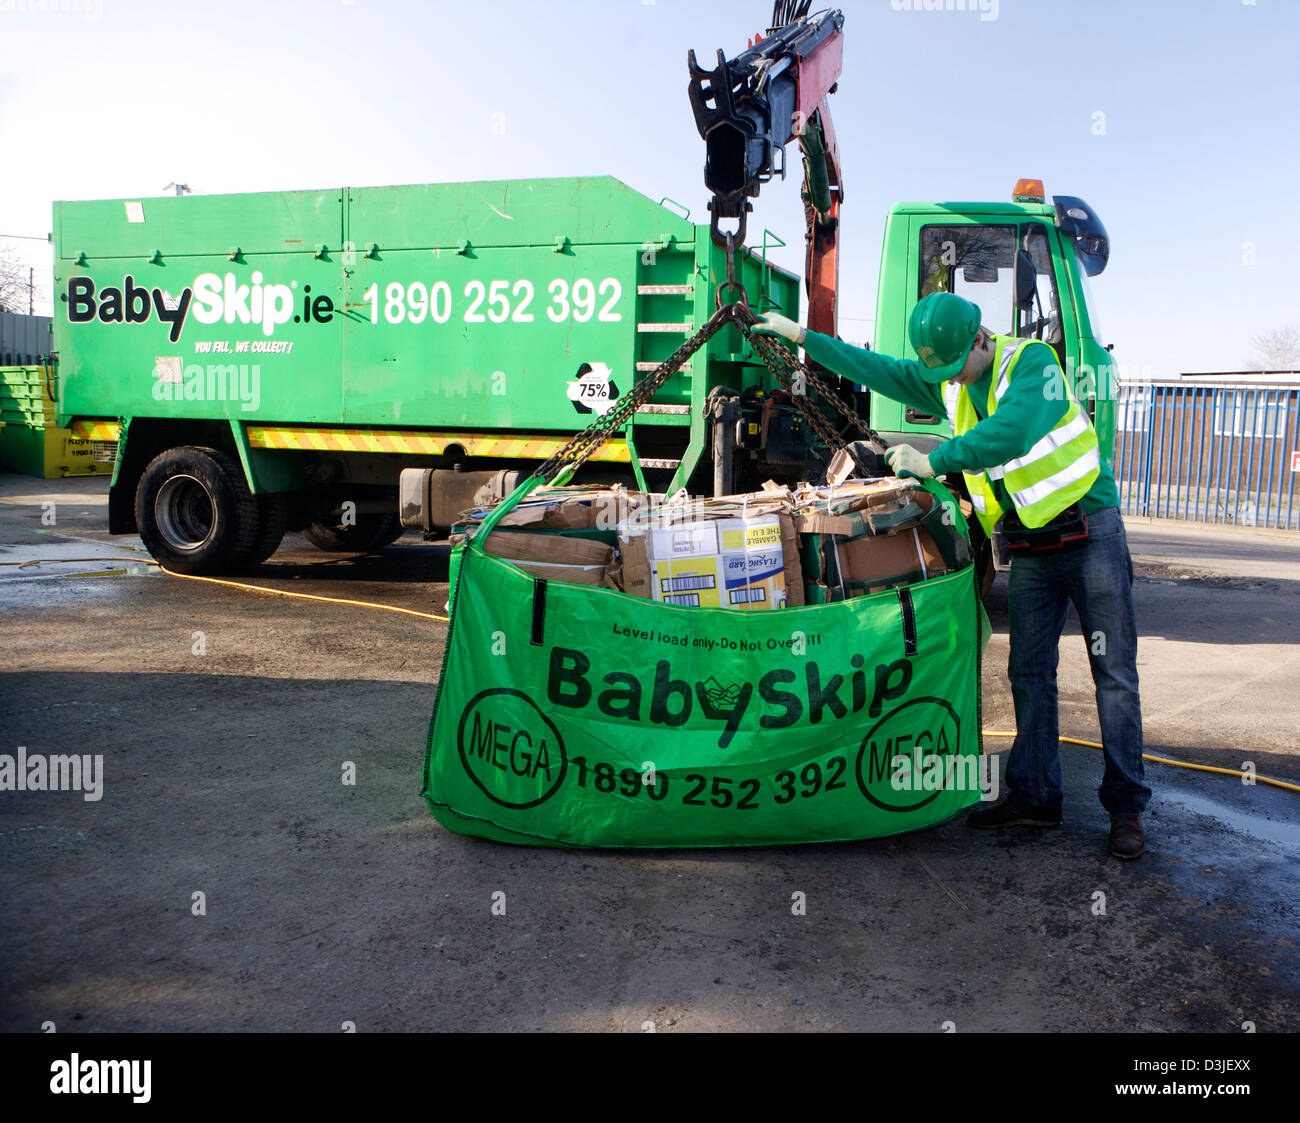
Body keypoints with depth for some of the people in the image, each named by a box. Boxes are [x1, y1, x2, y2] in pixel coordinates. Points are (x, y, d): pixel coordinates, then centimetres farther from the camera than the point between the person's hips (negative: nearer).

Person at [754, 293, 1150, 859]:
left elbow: (1011, 431, -32)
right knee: (1029, 673, 7)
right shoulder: (943, 381, 6)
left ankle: (1126, 805, 6)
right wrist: (800, 335, 15)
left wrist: (933, 462, -29)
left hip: (1089, 531, -6)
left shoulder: (1031, 361, -15)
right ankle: (1034, 795, 16)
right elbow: (875, 368, 15)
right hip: (1029, 546, 6)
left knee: (1114, 674, -2)